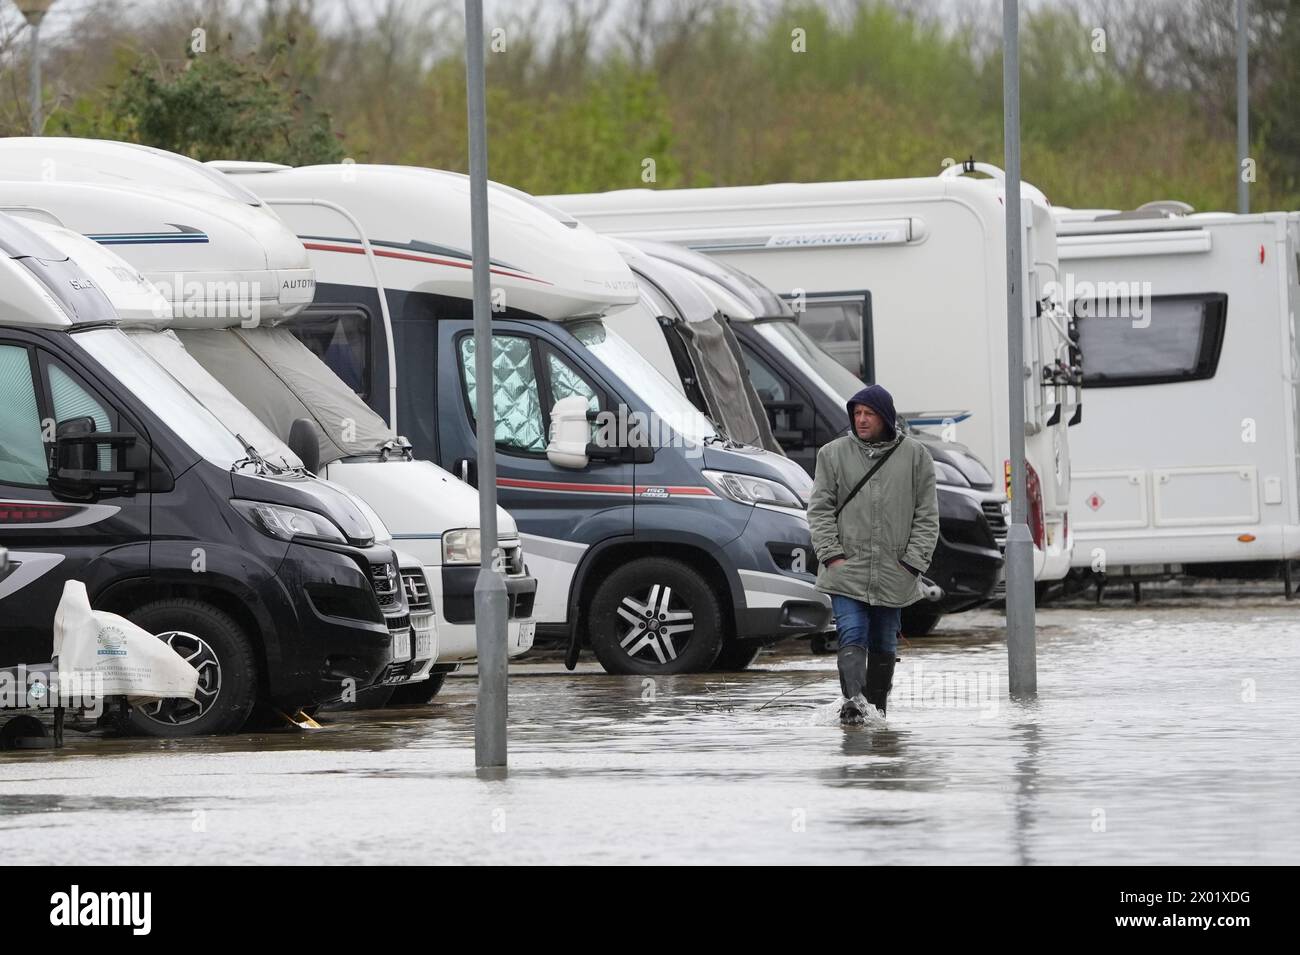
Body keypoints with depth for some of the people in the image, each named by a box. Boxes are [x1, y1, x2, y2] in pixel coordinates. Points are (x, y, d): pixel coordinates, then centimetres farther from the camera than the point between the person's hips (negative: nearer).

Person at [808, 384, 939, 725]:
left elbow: (926, 515, 5)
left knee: (883, 645, 11)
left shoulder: (915, 455, 4)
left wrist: (913, 561, -3)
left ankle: (877, 707, 21)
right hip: (846, 569, -1)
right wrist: (831, 553, -8)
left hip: (893, 575, 1)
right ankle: (853, 699, -31)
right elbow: (820, 508, 4)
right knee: (853, 638, -17)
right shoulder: (834, 454, 5)